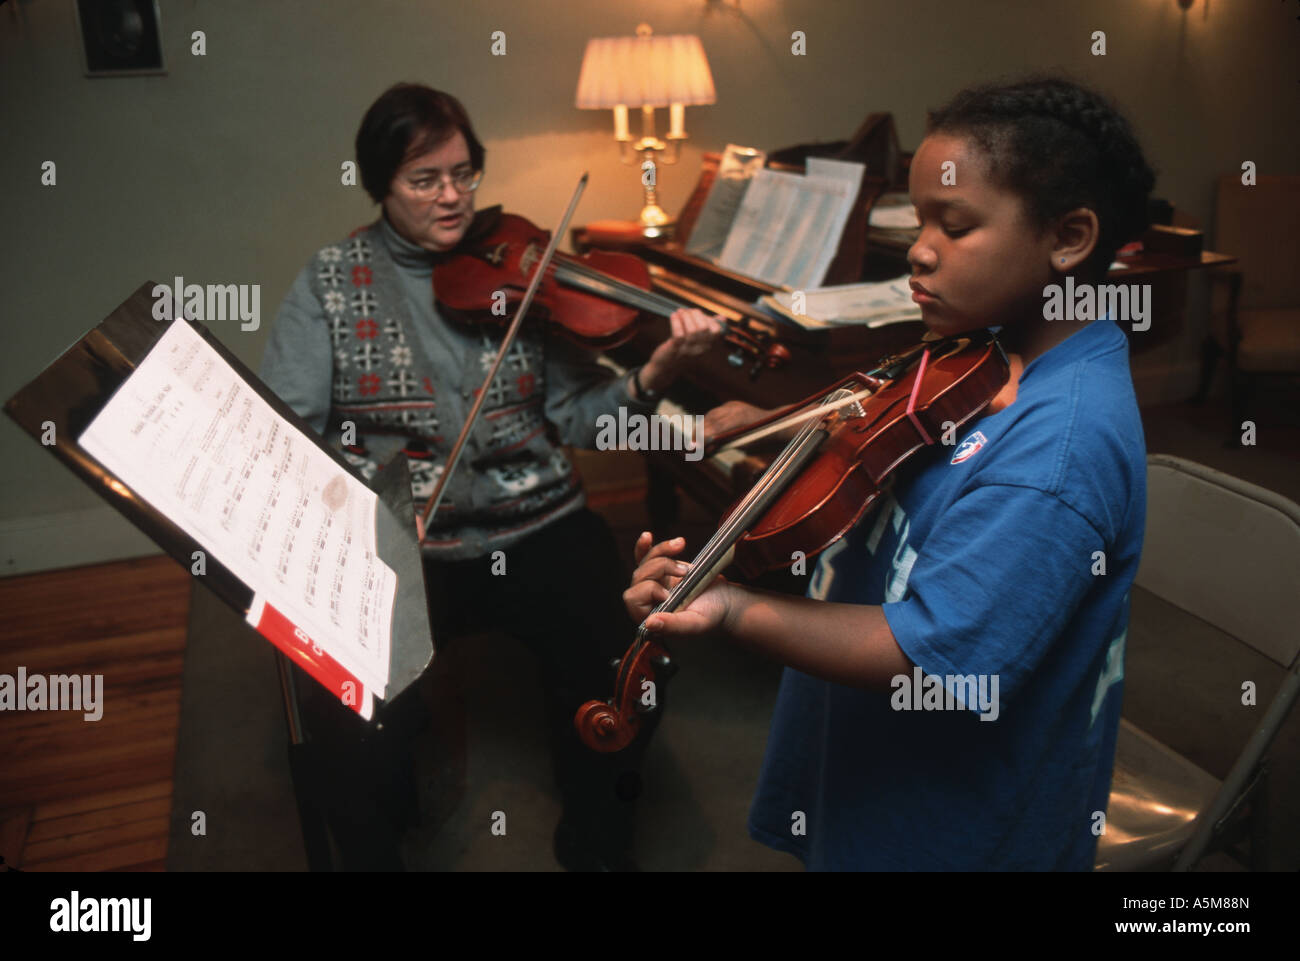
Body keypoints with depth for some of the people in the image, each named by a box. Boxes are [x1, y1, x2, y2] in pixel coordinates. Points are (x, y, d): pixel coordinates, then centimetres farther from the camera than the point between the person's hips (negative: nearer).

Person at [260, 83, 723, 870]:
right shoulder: (331, 282, 6)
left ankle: (596, 844, 10)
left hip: (536, 528, 1)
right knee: (354, 728, -24)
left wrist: (653, 377, -17)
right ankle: (375, 855, 10)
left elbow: (574, 415, 2)